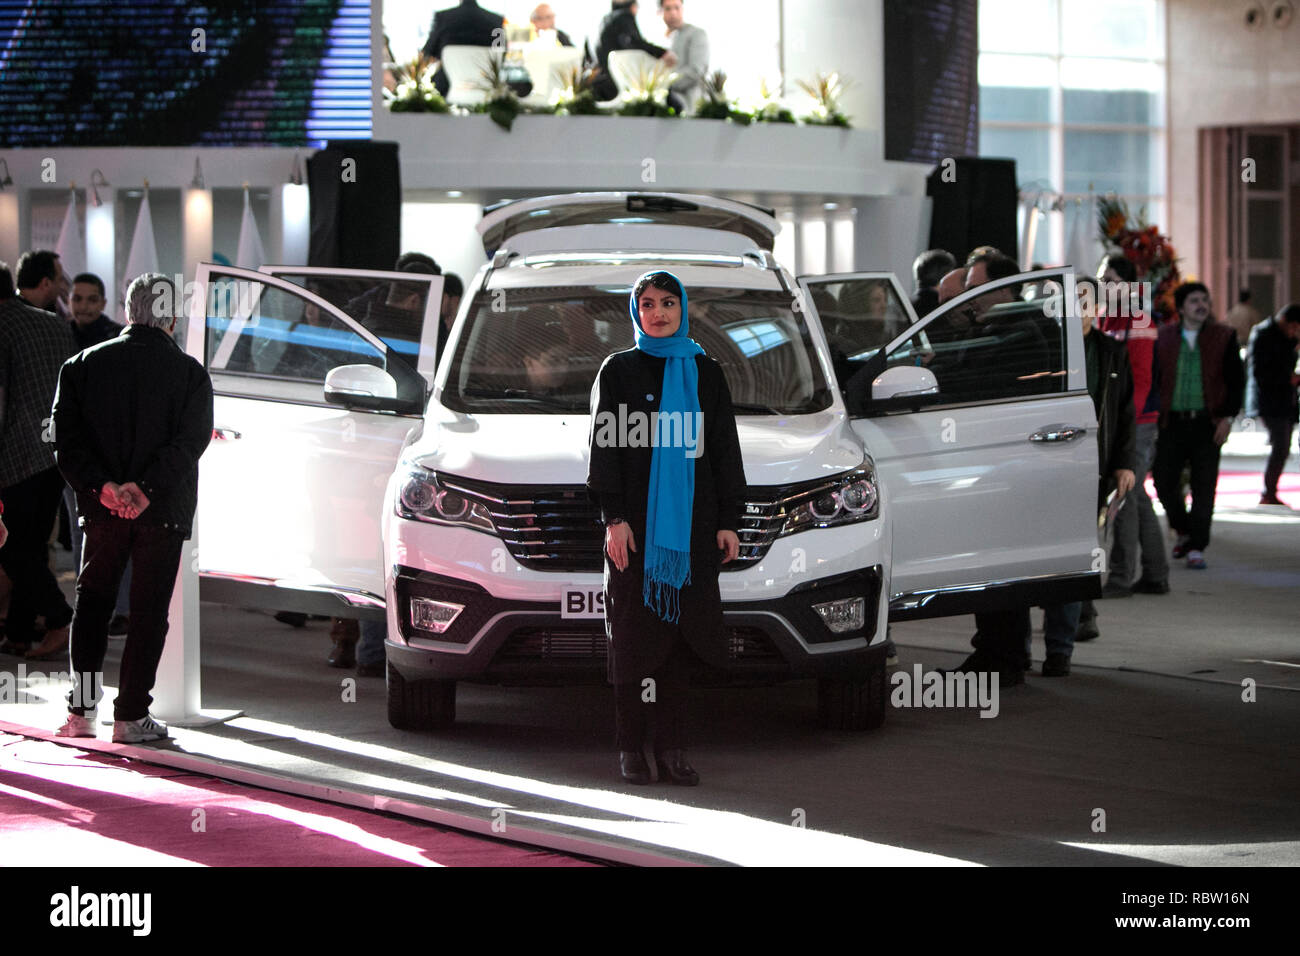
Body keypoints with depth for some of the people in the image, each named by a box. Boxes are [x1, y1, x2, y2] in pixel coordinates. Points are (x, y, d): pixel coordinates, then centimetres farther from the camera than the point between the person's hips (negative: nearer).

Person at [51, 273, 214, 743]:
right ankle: (131, 716, 5)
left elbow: (67, 439, -7)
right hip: (163, 511, -2)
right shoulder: (189, 373, -4)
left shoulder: (83, 365, 3)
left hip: (102, 508, 2)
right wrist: (144, 488, -20)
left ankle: (82, 709, 8)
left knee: (91, 602, 16)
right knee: (148, 612, 6)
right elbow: (189, 443, -15)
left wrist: (102, 486, -14)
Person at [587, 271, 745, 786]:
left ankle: (672, 749, 5)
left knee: (678, 631, 2)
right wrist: (613, 518, -10)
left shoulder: (706, 373, 10)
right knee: (635, 632, -3)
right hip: (636, 520, -2)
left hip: (691, 520, 2)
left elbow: (725, 449, 10)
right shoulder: (619, 370, 3)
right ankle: (631, 749, 2)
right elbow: (604, 446, -1)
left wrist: (728, 521, 4)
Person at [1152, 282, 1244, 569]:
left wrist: (1228, 417, -6)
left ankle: (1196, 547, 2)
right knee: (1164, 481, 1)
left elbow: (1237, 381, 4)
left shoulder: (1224, 337, 4)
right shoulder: (1164, 338, 8)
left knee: (1203, 486, -3)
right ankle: (1184, 532, 25)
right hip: (1172, 423, 2)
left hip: (1207, 424, -2)